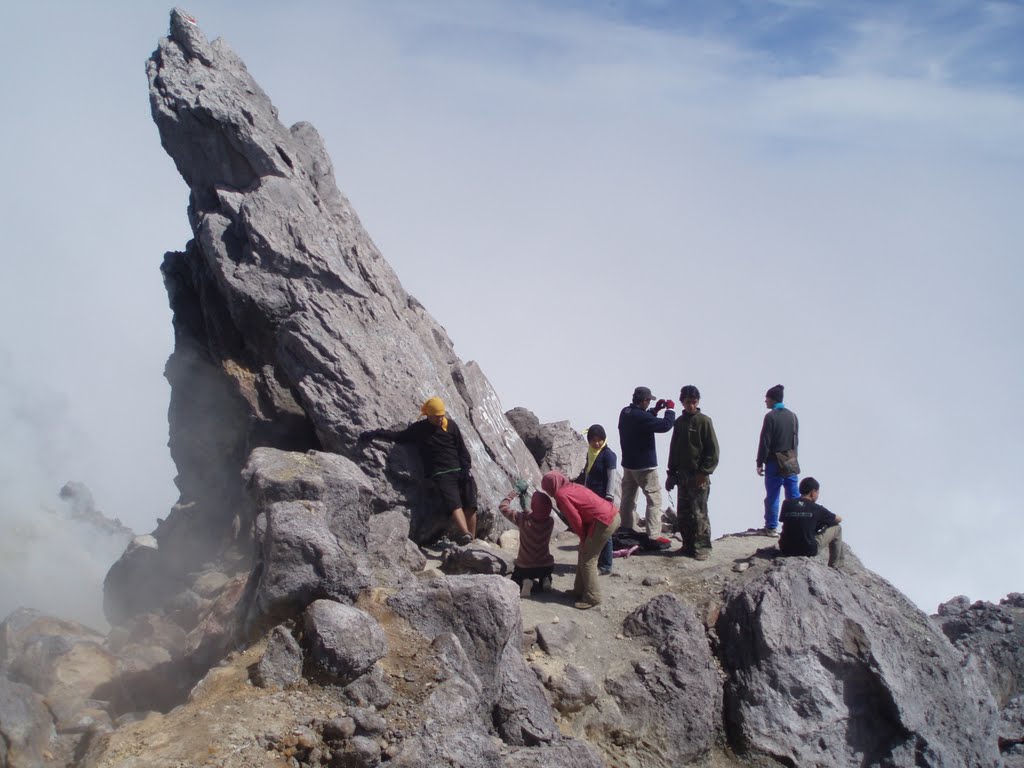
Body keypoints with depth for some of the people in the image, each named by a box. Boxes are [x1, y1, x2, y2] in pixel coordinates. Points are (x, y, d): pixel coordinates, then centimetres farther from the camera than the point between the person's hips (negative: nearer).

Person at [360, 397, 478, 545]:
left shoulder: (451, 425, 11)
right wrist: (375, 433, 10)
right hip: (441, 475, -2)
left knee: (470, 505, -11)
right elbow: (398, 435, 17)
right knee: (454, 504, -25)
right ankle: (465, 534, -46)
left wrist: (466, 468, 1)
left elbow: (462, 449, 12)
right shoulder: (419, 429, 8)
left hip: (459, 471, 3)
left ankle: (472, 539, -11)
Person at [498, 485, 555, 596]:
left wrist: (515, 492, 0)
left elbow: (503, 507, -7)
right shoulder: (550, 521, -10)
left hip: (524, 567, -2)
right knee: (545, 573, 38)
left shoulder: (522, 519, -20)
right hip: (547, 566, 2)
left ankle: (524, 583, -3)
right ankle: (544, 580, 5)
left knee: (515, 581, 29)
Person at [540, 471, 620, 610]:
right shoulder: (572, 486, 18)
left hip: (605, 521, -9)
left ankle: (592, 597, 6)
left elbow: (575, 519, -9)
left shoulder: (561, 495, -9)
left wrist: (583, 538, 6)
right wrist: (584, 538, 18)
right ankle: (580, 590, 27)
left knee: (588, 559, 0)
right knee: (584, 554, 19)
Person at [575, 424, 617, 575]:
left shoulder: (608, 455, -12)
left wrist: (608, 499, -19)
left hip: (602, 499, -7)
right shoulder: (590, 453, 9)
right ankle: (594, 562, 22)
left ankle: (606, 566, 6)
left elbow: (611, 478, -15)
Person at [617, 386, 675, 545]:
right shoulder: (641, 416, -24)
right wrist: (670, 409, -7)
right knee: (654, 499, -4)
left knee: (628, 498, 15)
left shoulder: (625, 413, 4)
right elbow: (666, 425, -23)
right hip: (644, 466, -9)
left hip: (628, 463, 9)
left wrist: (655, 409, 14)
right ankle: (653, 535, -7)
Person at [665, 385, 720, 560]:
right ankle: (688, 545, 18)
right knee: (684, 513, 9)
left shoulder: (704, 421, -6)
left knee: (699, 513, -5)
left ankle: (702, 547, 1)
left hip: (698, 476, -6)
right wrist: (671, 474, 15)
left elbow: (713, 450, -9)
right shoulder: (679, 422, 12)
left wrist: (704, 472, -14)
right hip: (682, 475, 6)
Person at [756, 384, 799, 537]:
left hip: (775, 463, -6)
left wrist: (760, 463, -6)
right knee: (794, 496, 8)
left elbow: (764, 442, -12)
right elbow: (796, 439, 14)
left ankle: (771, 527, 4)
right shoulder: (792, 416, 8)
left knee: (772, 496, 1)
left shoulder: (771, 416, -11)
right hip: (791, 463, 6)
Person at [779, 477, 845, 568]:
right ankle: (835, 565, 26)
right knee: (837, 528, 15)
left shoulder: (787, 503, -2)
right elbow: (839, 519, 8)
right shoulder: (816, 508, -7)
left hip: (786, 550, 4)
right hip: (808, 550, -3)